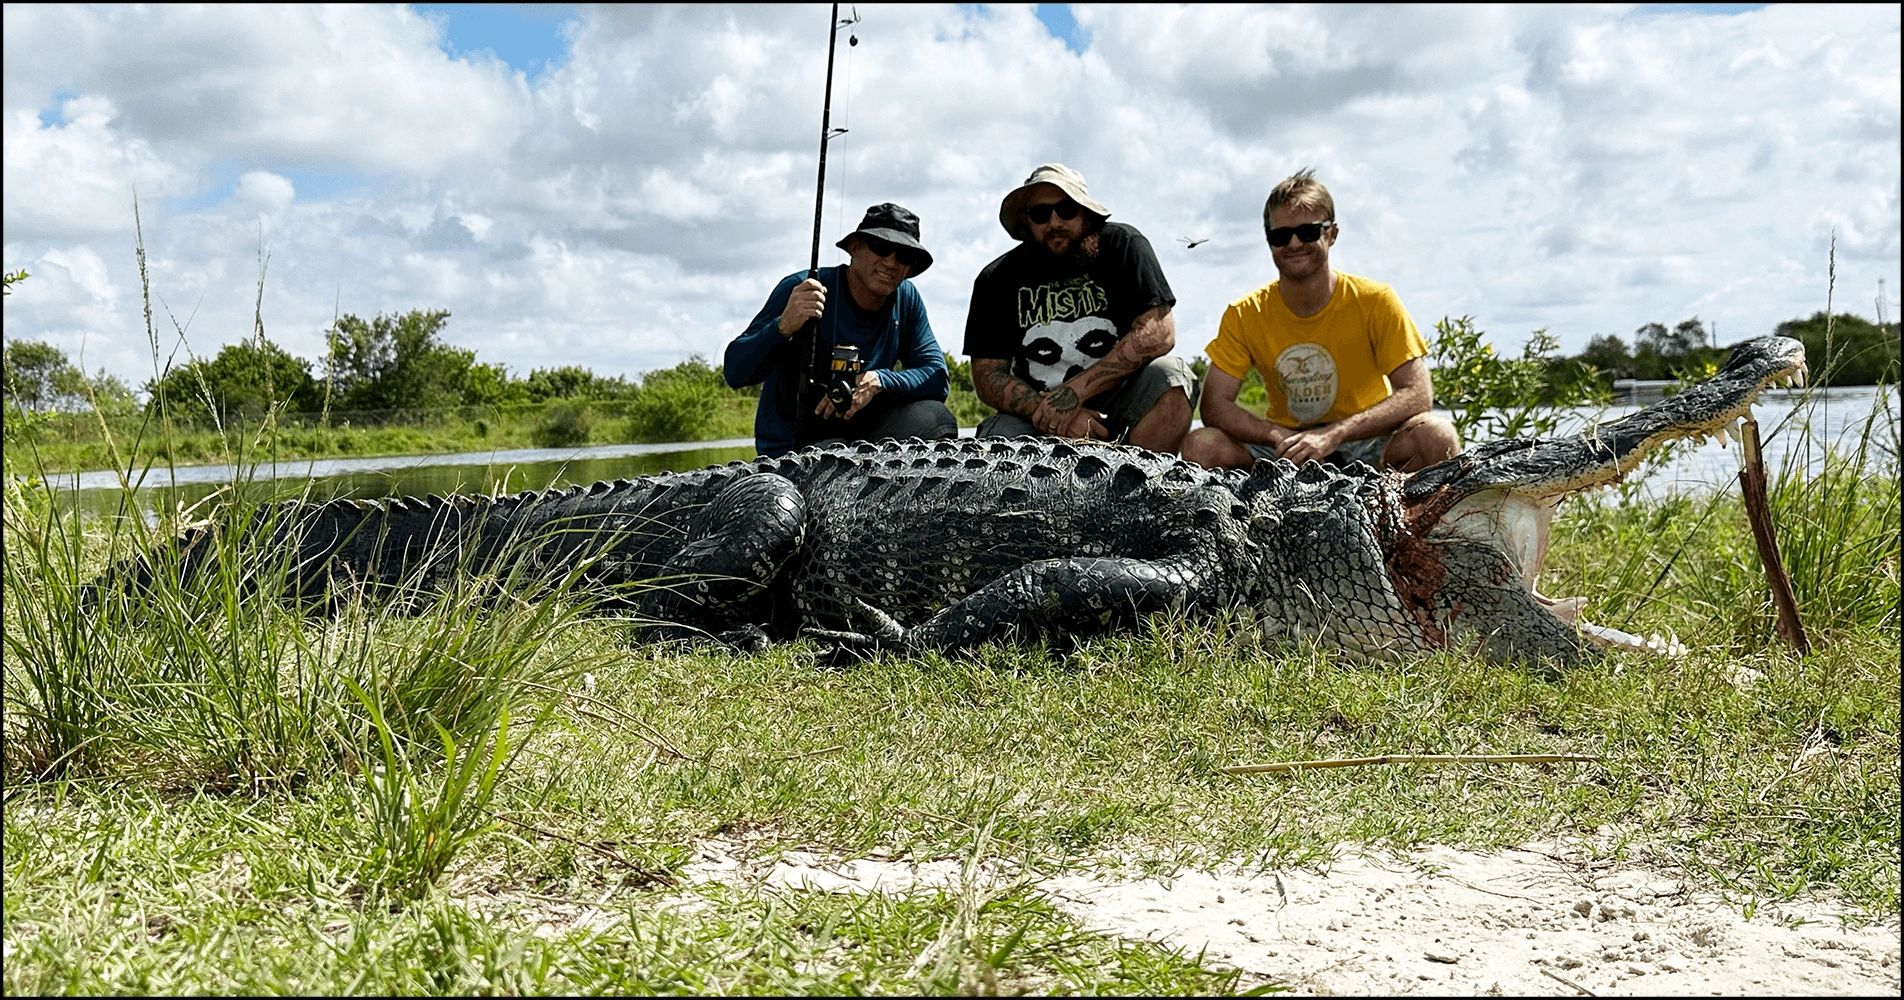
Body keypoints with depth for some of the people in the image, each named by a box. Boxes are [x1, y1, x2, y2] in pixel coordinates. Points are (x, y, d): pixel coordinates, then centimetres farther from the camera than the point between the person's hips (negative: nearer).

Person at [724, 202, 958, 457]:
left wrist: (879, 381, -23)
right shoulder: (801, 290, -14)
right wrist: (784, 327, -36)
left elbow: (937, 378, -4)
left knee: (937, 419, -19)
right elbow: (734, 373, -17)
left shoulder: (906, 299, 2)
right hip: (790, 452, -5)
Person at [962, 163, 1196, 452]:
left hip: (1116, 399, 0)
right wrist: (1045, 411, -22)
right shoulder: (997, 279, 0)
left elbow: (1159, 332, -16)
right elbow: (987, 376, -3)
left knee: (1172, 379, -30)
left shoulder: (1122, 246, -5)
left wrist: (1075, 392, -22)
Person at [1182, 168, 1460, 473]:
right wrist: (1281, 438, -28)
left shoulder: (1375, 301, -9)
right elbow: (1214, 405, -10)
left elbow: (1418, 395, -16)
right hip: (1286, 449, 1)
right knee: (1201, 446, -26)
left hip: (1367, 447, -1)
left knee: (1436, 434, -32)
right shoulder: (1244, 315, -4)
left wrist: (1333, 435, -29)